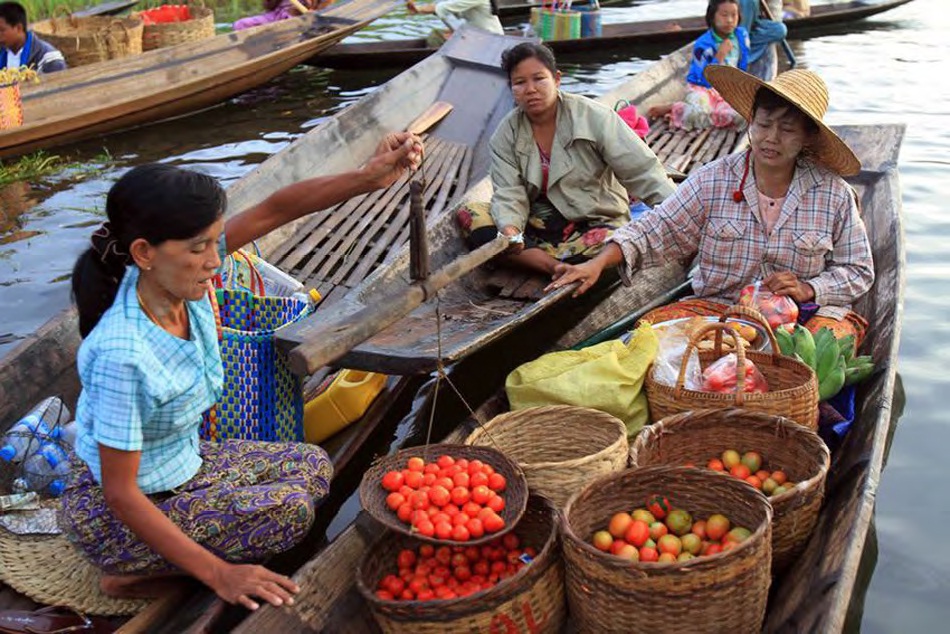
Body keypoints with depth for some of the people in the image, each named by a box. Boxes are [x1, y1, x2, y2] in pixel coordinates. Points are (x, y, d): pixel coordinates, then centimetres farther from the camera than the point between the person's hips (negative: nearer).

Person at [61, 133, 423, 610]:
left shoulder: (176, 275, -16)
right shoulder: (122, 353, -36)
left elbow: (273, 211, -14)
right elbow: (119, 493, -29)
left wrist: (367, 177, -28)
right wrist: (218, 574, -28)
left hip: (182, 464, 8)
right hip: (114, 515, -8)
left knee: (312, 465, 11)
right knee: (290, 509, -20)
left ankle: (166, 555, 10)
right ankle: (136, 575, -3)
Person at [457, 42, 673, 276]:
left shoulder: (593, 117, -8)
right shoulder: (505, 136, 0)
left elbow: (643, 171, -11)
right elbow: (509, 195, -11)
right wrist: (510, 230, -34)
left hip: (595, 223, -4)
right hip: (538, 225, 4)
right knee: (469, 213, -22)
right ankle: (562, 269, -30)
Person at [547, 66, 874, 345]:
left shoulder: (834, 194, 3)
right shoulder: (712, 181, 1)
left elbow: (858, 271, 10)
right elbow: (655, 231, -2)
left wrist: (808, 289, -10)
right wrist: (598, 263, -19)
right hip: (718, 306, 0)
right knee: (652, 326, -27)